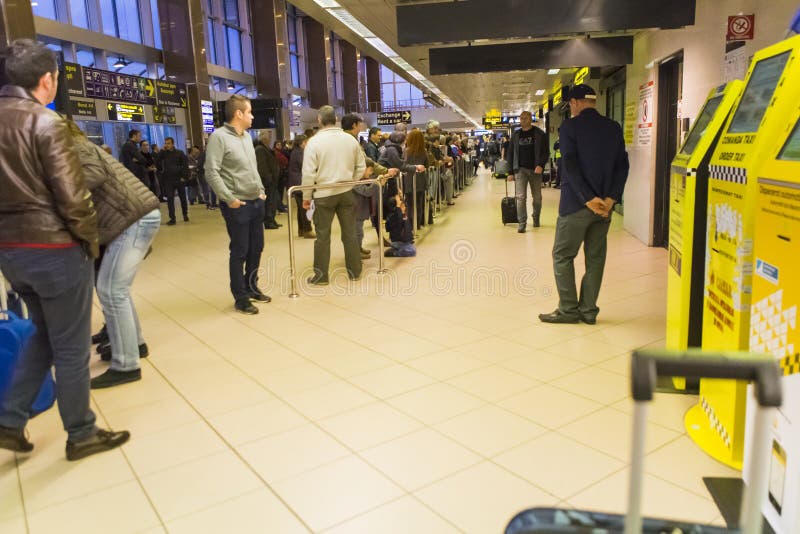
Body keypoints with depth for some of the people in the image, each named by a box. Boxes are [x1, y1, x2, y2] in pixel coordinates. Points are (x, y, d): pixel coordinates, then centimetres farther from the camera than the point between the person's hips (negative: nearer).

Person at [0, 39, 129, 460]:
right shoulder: (45, 122, -14)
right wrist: (90, 238, -5)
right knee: (71, 346, 6)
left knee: (45, 334, 25)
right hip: (54, 248, -7)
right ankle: (81, 434, 19)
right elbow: (71, 195, -19)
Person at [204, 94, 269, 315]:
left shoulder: (246, 136, 14)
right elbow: (211, 172, -18)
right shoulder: (219, 136, -12)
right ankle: (240, 298, 12)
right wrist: (229, 199, -19)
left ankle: (251, 287, 31)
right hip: (237, 205, -8)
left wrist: (261, 190, 12)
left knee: (256, 248, 15)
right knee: (240, 251, 0)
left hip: (256, 202, 8)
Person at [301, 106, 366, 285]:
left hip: (323, 194, -3)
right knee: (350, 233, 11)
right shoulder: (350, 139, 2)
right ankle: (354, 271, 20)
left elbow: (309, 173, -11)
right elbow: (361, 166, 7)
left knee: (323, 236, 4)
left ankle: (321, 275, 11)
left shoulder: (314, 141, -10)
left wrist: (306, 197, -2)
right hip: (347, 192, 4)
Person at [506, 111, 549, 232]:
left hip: (535, 170, -1)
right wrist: (510, 172, 4)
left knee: (537, 197, 10)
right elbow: (510, 154, 11)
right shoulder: (515, 135, 9)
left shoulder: (539, 134, 1)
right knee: (521, 197, -9)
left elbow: (545, 152, -3)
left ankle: (536, 219, 28)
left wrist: (541, 165, -20)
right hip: (520, 169, 1)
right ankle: (522, 223, -8)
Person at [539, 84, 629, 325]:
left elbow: (571, 166, -16)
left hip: (575, 204, -5)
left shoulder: (569, 127, -7)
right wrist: (611, 198, -5)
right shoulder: (614, 128, 8)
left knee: (562, 255, 6)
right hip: (604, 205, 5)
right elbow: (622, 165, 2)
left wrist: (588, 199, -15)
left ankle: (568, 309, 6)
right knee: (595, 258, 11)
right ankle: (588, 310, 16)